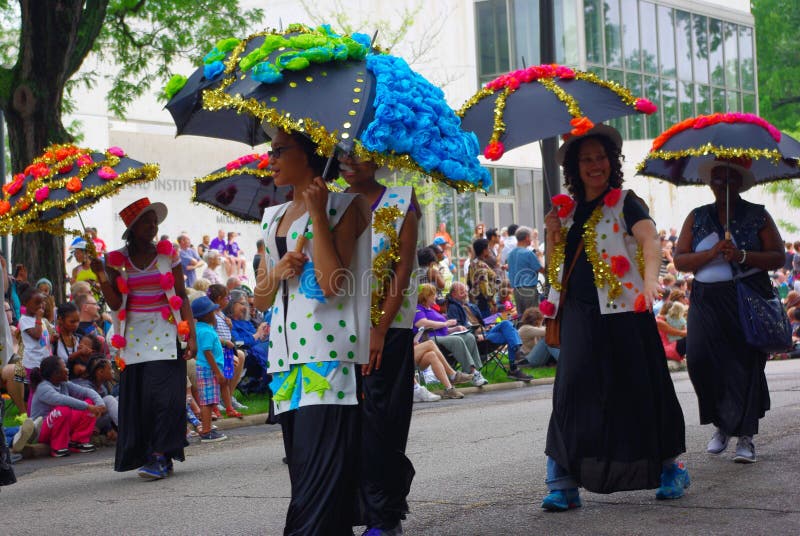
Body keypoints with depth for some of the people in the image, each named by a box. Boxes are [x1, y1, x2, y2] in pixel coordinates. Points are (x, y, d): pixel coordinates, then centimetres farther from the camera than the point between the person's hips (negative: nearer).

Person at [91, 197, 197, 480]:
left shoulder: (168, 254, 3)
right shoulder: (116, 260, 5)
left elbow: (182, 296, 2)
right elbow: (114, 302, 0)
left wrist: (191, 335, -5)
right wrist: (100, 273, -13)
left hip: (165, 334, -2)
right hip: (134, 337, 2)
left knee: (164, 393, -11)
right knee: (137, 398, 0)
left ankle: (160, 457, -11)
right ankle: (152, 456, 8)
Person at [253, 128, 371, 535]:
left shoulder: (342, 206, 0)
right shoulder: (273, 219, 20)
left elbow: (332, 284, -14)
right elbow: (261, 300, 21)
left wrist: (317, 213, -12)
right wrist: (278, 272, 0)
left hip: (328, 356, -7)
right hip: (286, 356, 8)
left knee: (320, 476, -13)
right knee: (301, 471, 7)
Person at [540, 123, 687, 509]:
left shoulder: (625, 203, -2)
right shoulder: (568, 209, 13)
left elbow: (649, 238, -20)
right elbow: (554, 265, 17)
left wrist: (650, 278, -39)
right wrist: (552, 234, -3)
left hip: (623, 312, -4)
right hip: (579, 315, 4)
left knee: (637, 390, 2)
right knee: (573, 390, -4)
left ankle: (669, 467, 21)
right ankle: (564, 480, -4)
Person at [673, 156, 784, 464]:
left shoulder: (757, 216, 7)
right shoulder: (697, 218, 13)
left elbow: (778, 257, 1)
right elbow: (679, 261, 5)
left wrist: (743, 256, -14)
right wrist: (712, 253, -11)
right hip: (708, 302, 2)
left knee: (747, 365, -5)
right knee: (699, 359, -10)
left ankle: (745, 436, 3)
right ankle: (722, 425, 9)